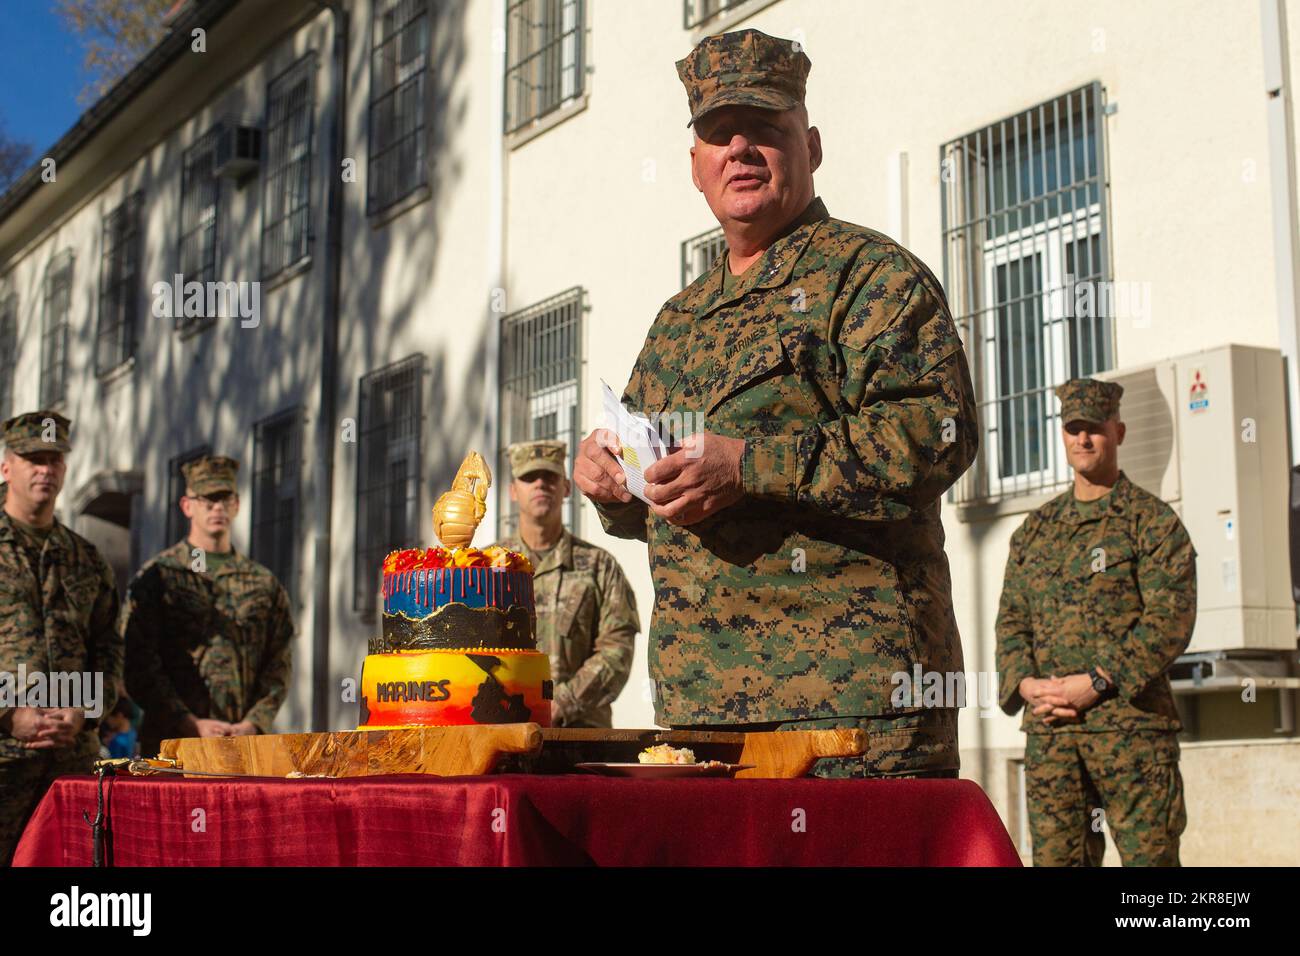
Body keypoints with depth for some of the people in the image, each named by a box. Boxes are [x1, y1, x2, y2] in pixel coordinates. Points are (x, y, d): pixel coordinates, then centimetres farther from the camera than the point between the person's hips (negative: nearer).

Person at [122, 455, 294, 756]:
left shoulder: (264, 583, 15)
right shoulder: (156, 576, 6)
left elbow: (278, 666, 9)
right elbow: (138, 665, -3)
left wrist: (253, 724, -7)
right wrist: (191, 723, -12)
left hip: (245, 742, 2)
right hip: (171, 742, -2)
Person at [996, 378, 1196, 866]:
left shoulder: (1153, 520, 3)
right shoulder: (1034, 529, 19)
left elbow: (1170, 619, -7)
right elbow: (1011, 619, 16)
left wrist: (1097, 683, -15)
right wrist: (1026, 683, -4)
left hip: (1131, 721, -4)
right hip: (1047, 725, 5)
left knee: (1149, 854, -6)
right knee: (1056, 855, 4)